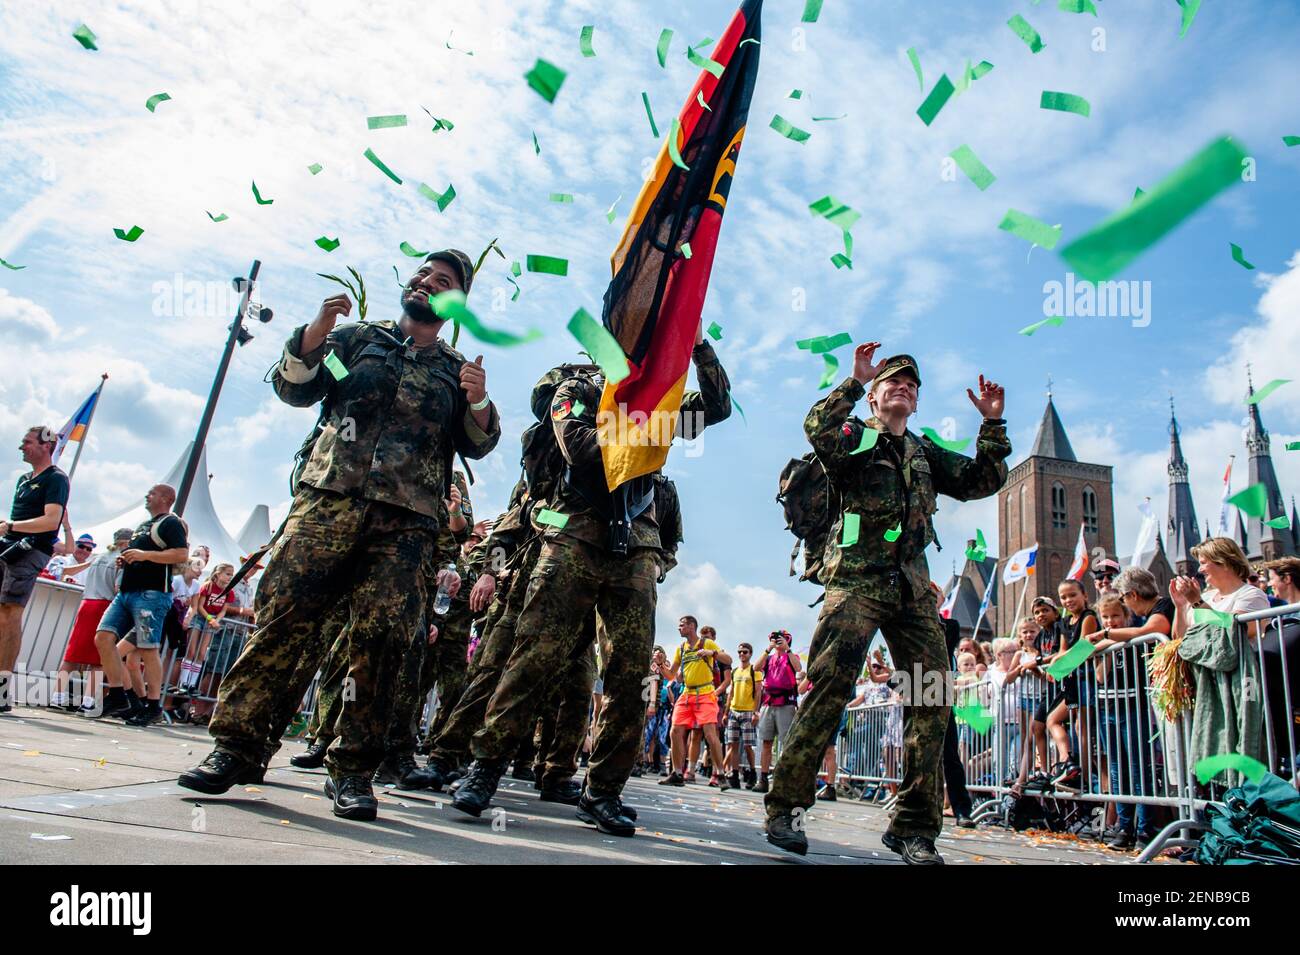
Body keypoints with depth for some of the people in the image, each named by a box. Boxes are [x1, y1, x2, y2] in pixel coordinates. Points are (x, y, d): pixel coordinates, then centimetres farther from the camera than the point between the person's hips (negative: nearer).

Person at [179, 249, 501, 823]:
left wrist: (478, 402, -11)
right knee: (283, 615, -9)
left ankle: (352, 768, 1)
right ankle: (235, 743, 0)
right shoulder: (359, 337, 21)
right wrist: (318, 328, -3)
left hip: (406, 521, 0)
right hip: (329, 498, 0)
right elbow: (294, 388, 12)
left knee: (380, 638, -7)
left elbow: (478, 444, 9)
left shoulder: (458, 372, 20)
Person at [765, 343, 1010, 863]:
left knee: (933, 699, -3)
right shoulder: (855, 436, 7)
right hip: (857, 580, -5)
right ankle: (783, 806, -4)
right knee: (828, 688, -13)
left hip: (912, 586, 6)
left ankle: (914, 827, 5)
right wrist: (856, 380, -16)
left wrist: (992, 424, 10)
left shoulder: (925, 452, 24)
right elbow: (818, 427, -16)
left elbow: (982, 481, 18)